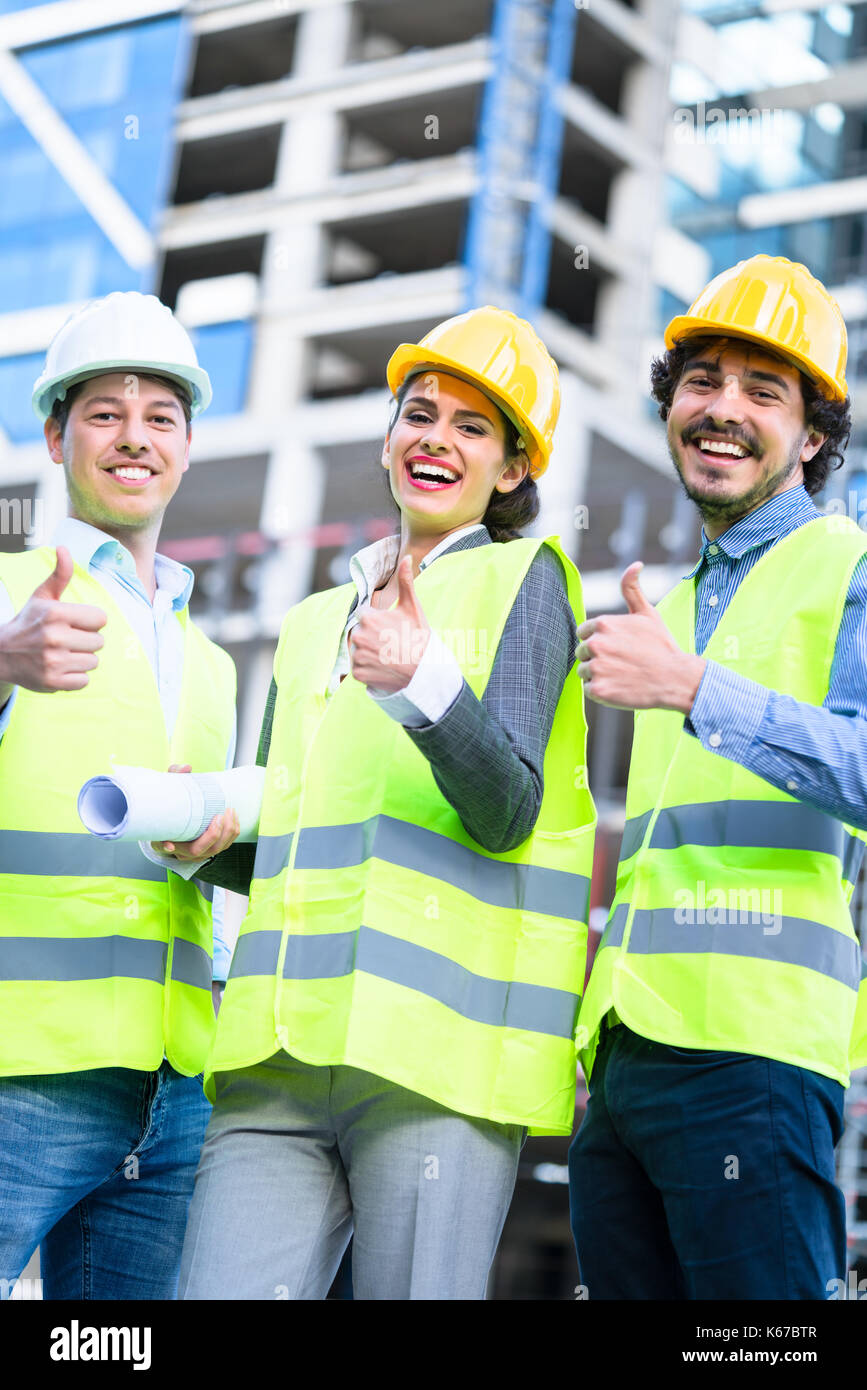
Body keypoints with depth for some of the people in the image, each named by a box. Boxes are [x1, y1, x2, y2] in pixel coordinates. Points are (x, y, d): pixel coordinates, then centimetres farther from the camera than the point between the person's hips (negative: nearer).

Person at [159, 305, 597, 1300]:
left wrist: (424, 685, -24)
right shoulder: (312, 626, 25)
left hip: (436, 1051, -5)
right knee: (218, 1289, -8)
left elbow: (507, 812, -7)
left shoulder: (524, 579, 7)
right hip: (279, 1061, 5)